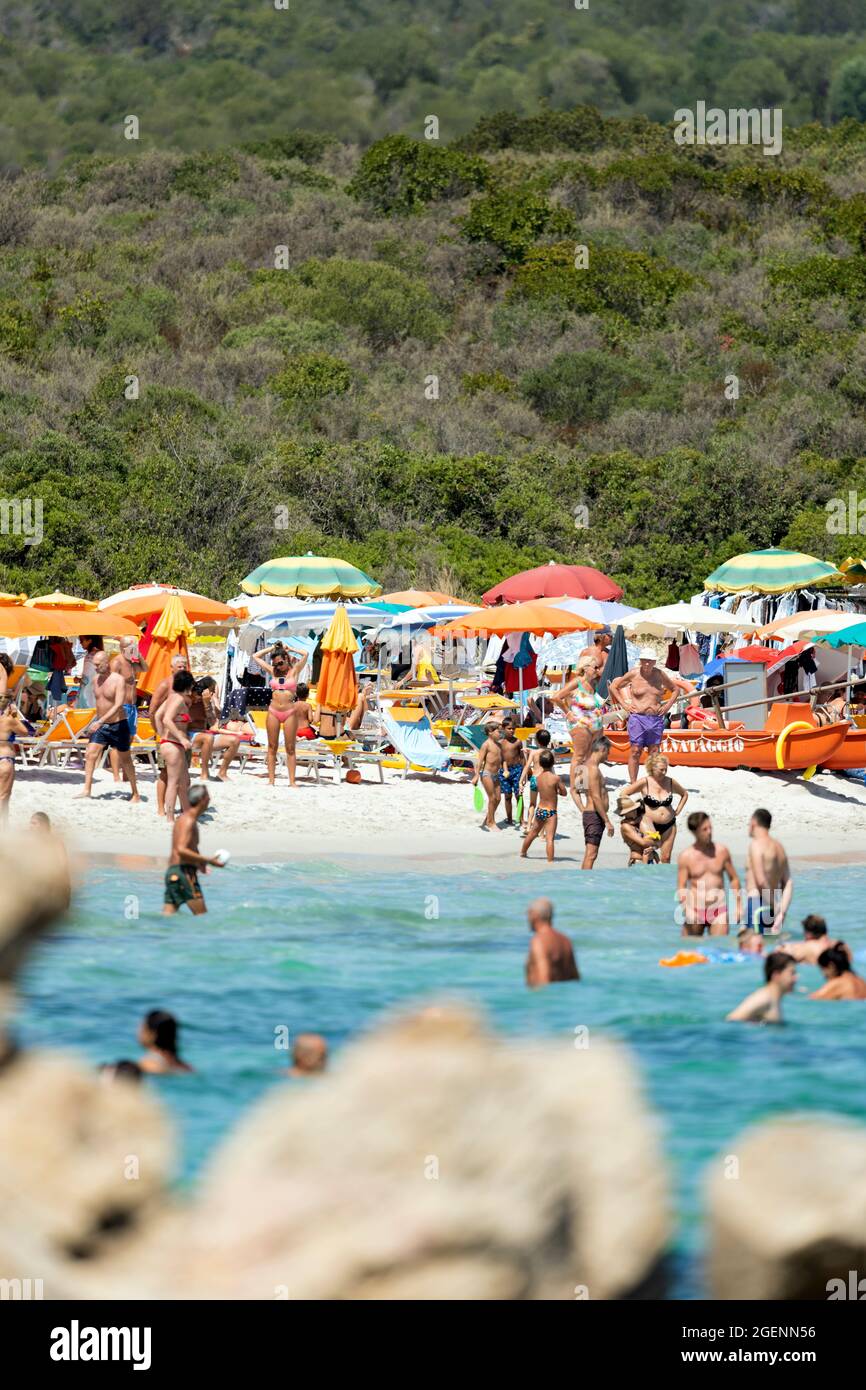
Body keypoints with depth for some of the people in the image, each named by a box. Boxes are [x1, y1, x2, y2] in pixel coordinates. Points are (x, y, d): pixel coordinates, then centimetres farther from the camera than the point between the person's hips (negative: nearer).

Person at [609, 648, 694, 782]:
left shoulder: (660, 675, 5)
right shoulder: (633, 674, -1)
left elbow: (675, 689, 21)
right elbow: (613, 686, 8)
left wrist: (668, 705, 7)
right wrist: (624, 704, 0)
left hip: (656, 719, 3)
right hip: (637, 717, -3)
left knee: (654, 752, 5)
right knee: (635, 751, -4)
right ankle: (633, 784, -1)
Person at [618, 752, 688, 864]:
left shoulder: (670, 782, 1)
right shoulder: (645, 782, -10)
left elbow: (684, 794, 21)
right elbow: (623, 794, -4)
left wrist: (677, 811, 10)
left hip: (669, 825, 4)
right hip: (651, 823, -4)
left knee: (666, 857, 4)